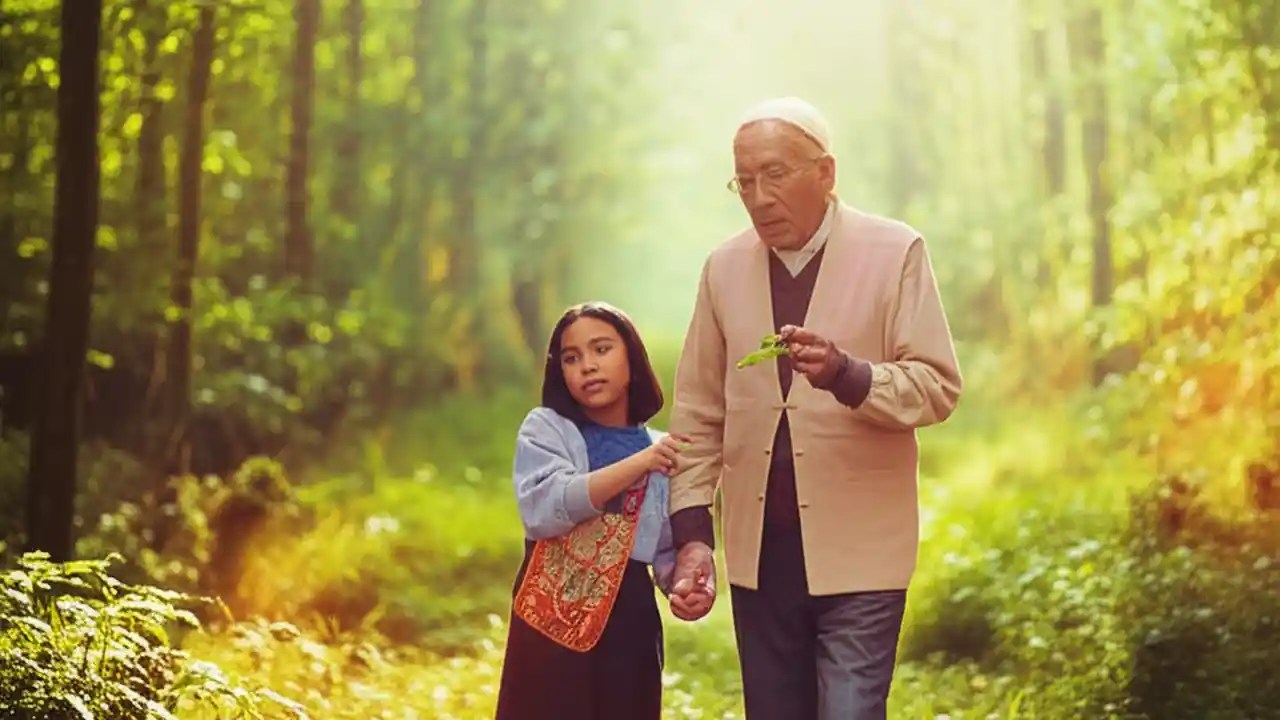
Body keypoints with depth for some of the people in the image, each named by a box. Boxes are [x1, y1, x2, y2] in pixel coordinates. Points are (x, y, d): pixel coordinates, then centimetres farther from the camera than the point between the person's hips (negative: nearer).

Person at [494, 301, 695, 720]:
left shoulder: (664, 451, 9)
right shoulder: (545, 428, 1)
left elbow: (669, 551, 10)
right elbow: (545, 508, -17)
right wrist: (637, 464, -22)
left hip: (628, 617, 3)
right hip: (553, 615, -3)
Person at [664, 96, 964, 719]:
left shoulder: (895, 252, -4)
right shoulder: (724, 266, 6)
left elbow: (939, 386, -8)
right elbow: (699, 411, 8)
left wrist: (846, 374, -26)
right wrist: (692, 531, 0)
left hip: (858, 551, -4)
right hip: (759, 551, 4)